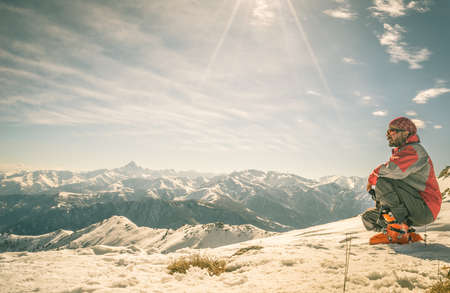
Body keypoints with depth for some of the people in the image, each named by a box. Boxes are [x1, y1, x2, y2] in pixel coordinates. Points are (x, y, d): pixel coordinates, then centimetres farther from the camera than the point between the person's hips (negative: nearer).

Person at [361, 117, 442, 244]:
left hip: (425, 209, -9)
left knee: (382, 181, -27)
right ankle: (406, 234, 2)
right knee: (368, 218, 9)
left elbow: (391, 170, -30)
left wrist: (372, 178, -10)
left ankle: (398, 229, -22)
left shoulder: (414, 150, -14)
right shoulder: (400, 152, 17)